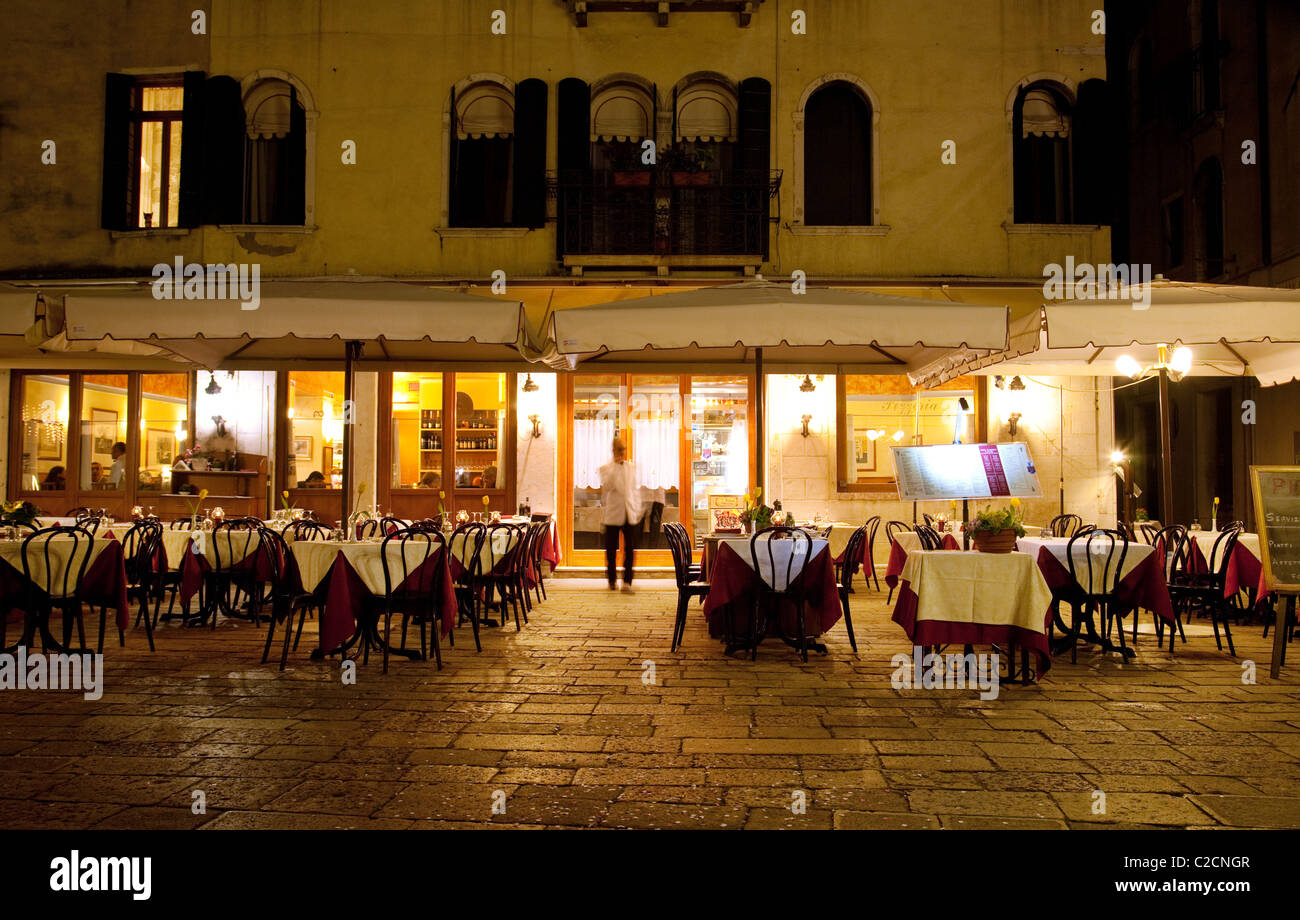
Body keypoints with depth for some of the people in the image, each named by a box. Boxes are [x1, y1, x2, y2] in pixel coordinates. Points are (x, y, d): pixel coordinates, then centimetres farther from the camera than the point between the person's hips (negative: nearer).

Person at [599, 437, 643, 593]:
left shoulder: (631, 468, 12)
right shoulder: (606, 468, 0)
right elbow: (606, 487, -16)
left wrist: (637, 510, 10)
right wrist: (615, 466, -19)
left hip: (630, 514, 3)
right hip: (613, 514, -2)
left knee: (630, 549, -5)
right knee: (611, 549, 6)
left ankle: (627, 582, -2)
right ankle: (612, 580, 19)